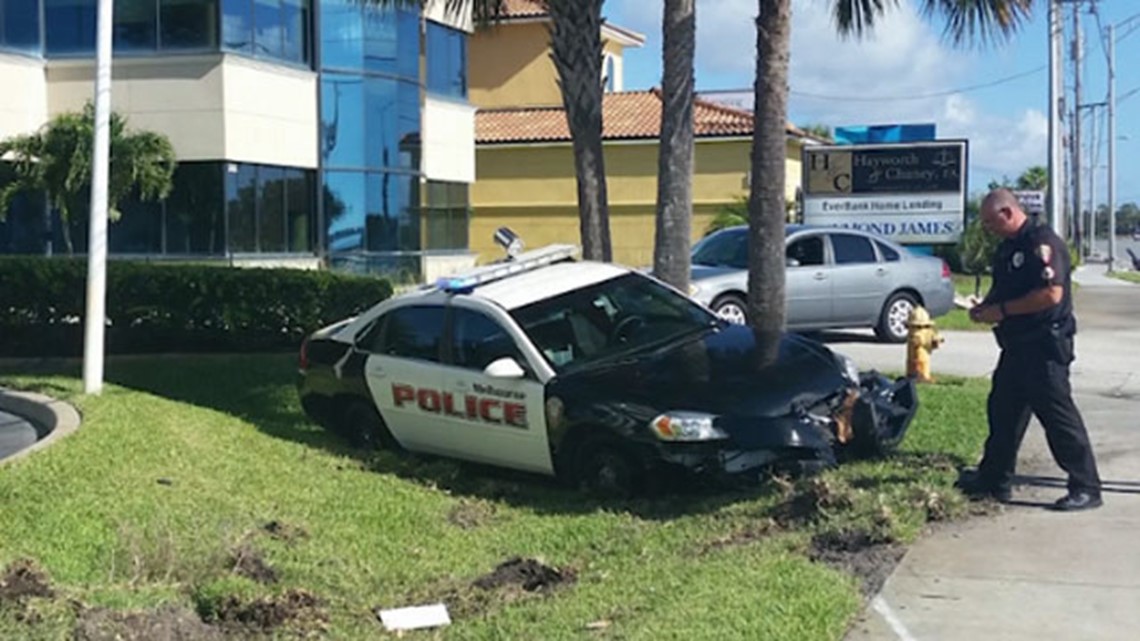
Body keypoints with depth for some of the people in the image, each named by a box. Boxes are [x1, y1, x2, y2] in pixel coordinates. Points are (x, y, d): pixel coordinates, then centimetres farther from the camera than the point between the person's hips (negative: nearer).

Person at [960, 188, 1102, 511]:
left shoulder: (1043, 243, -17)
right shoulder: (1007, 248, 14)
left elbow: (1052, 294, -25)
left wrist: (1002, 310, -20)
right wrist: (984, 307, 6)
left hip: (1045, 346, -10)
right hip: (1017, 346, 10)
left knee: (1059, 416, -6)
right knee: (1002, 411, 14)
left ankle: (1086, 488, 1)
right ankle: (994, 480, 25)